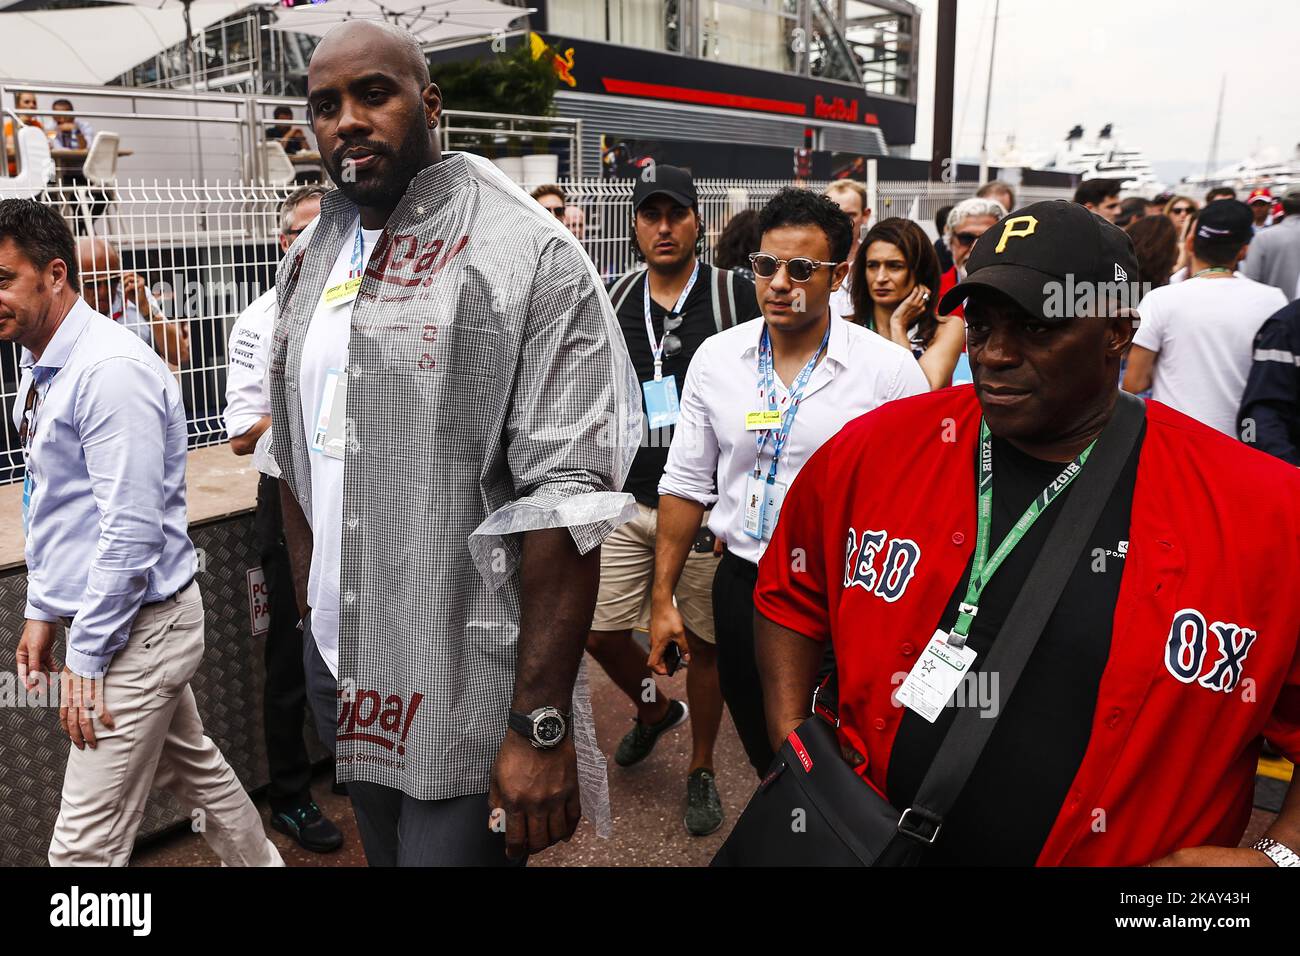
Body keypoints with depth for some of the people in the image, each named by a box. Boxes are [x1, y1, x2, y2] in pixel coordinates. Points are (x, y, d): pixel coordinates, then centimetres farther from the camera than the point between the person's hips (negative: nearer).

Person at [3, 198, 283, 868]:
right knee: (197, 772, 23)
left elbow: (130, 531, -25)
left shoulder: (109, 371, -21)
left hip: (139, 624, -9)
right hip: (119, 617, 9)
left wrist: (87, 658, -20)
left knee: (85, 845, -1)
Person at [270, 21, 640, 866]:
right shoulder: (308, 262, 8)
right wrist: (308, 611, 11)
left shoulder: (529, 255, -13)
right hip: (341, 670, 7)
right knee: (384, 850, 22)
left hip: (468, 686, -6)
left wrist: (540, 721, -20)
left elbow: (568, 501, -19)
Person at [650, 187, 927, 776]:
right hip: (742, 588, 3)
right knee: (765, 756, 20)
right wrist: (662, 598, 5)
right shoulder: (716, 357, -1)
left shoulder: (889, 368, -11)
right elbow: (687, 485, 5)